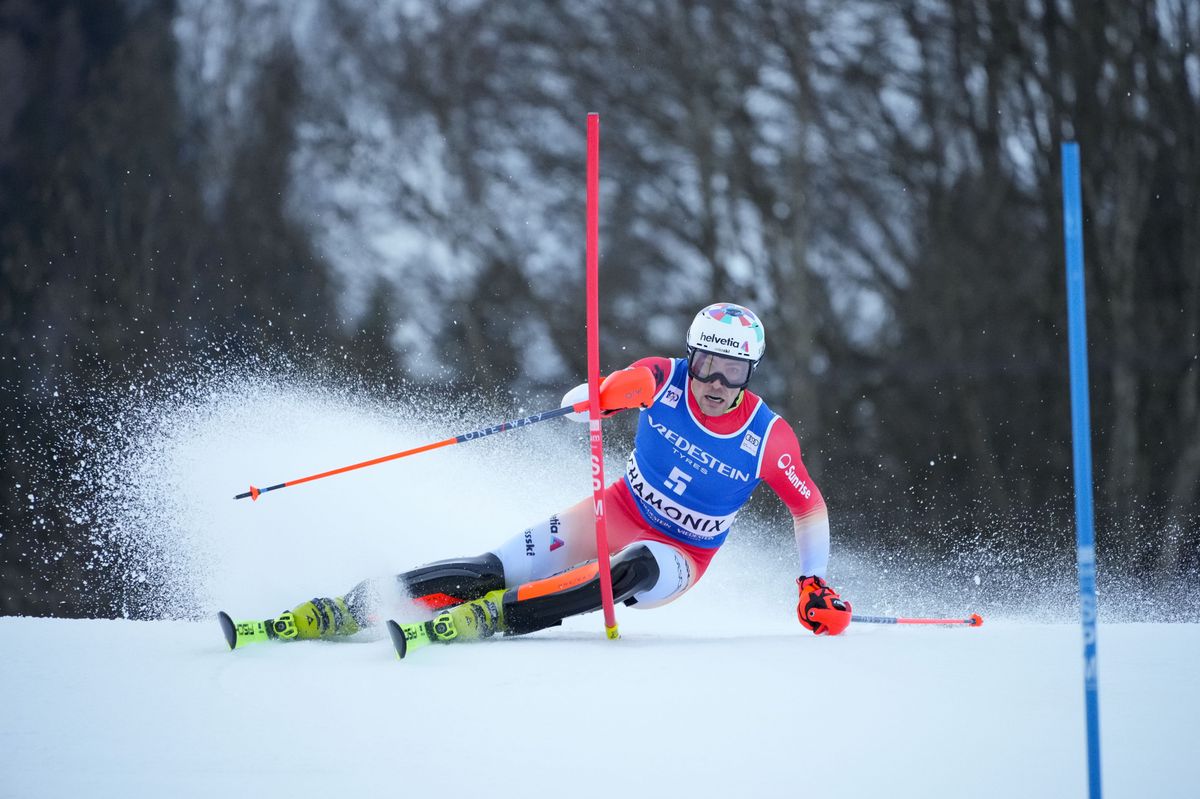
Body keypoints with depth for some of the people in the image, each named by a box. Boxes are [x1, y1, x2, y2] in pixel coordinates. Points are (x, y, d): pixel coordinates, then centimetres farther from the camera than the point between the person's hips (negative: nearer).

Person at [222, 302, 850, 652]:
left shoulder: (768, 437, -15)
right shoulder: (662, 379, -10)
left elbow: (809, 506, -3)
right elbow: (581, 400, -8)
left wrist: (815, 585, -11)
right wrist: (596, 396, -33)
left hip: (677, 557, -2)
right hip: (618, 512, 2)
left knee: (633, 570, -40)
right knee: (496, 570, -20)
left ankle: (483, 621, -46)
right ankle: (344, 611, -22)